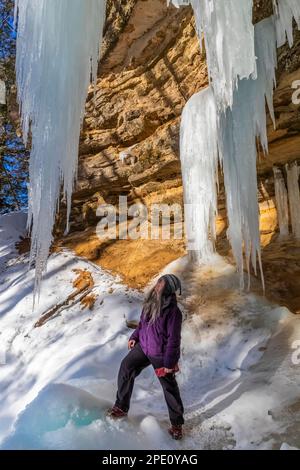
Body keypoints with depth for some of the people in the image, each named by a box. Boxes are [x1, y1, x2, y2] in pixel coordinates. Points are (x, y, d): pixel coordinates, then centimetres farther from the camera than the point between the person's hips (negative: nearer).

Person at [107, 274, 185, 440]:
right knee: (125, 369, 7)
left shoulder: (173, 311, -27)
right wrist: (134, 337, 8)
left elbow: (174, 339, -22)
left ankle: (176, 423, 29)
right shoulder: (151, 302, -6)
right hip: (143, 347, 7)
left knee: (169, 387, 8)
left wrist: (169, 362, -17)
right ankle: (121, 407, 27)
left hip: (160, 354, -7)